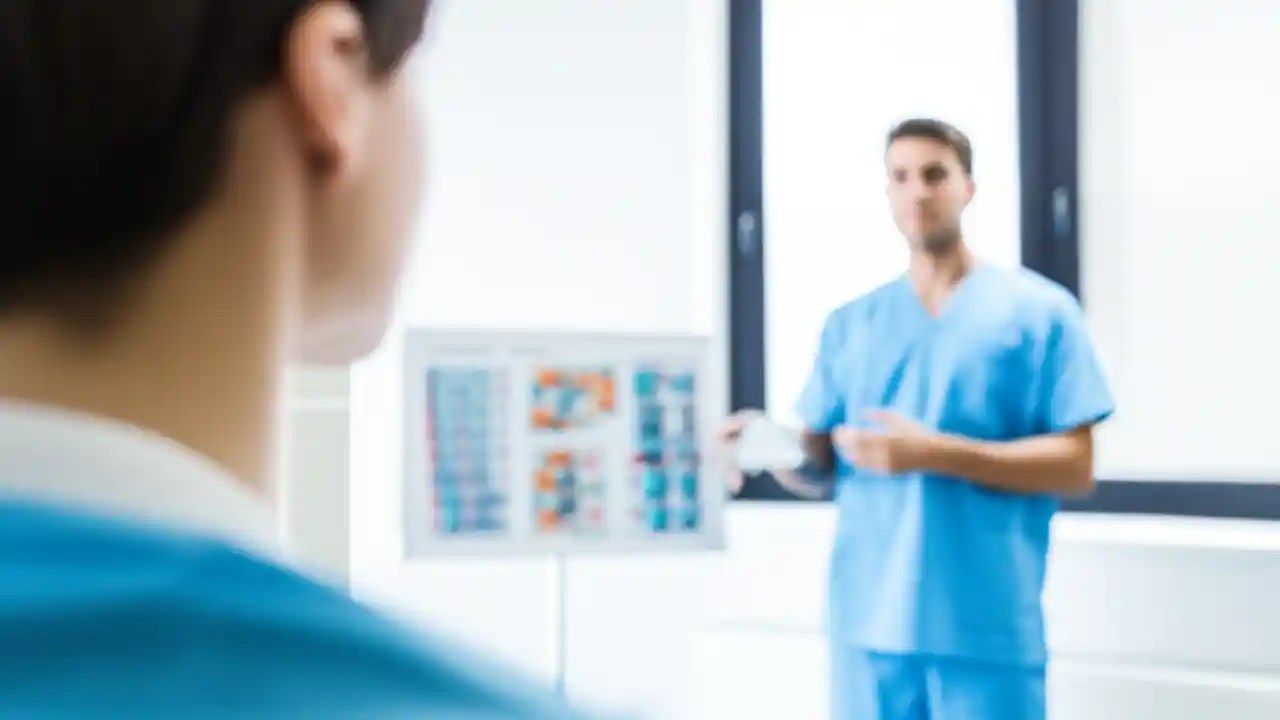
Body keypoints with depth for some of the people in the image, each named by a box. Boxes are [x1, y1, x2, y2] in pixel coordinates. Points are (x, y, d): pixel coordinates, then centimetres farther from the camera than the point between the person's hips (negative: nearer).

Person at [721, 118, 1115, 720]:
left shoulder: (1038, 311, 1)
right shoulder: (850, 324, 15)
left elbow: (1075, 467, -5)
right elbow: (819, 462, 14)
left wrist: (937, 453, -17)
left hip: (985, 628, -4)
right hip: (869, 620, 4)